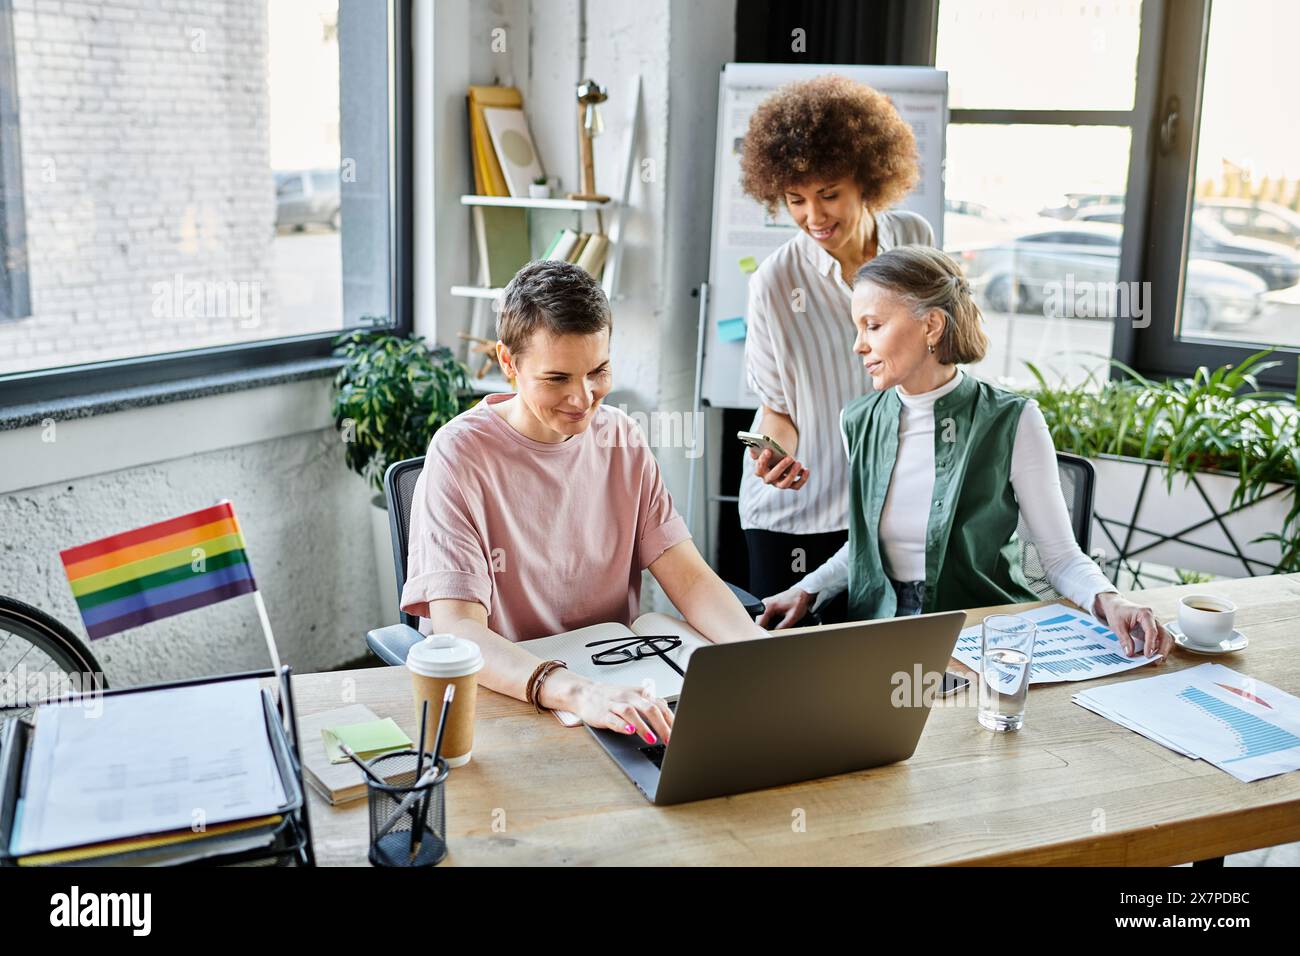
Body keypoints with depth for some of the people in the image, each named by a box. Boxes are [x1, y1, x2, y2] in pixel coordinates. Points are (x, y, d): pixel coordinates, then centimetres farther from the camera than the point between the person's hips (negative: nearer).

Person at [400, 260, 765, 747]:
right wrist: (576, 691, -40)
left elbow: (689, 577, -1)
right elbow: (456, 631, -23)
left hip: (616, 684, 5)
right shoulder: (461, 455, -13)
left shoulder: (621, 439, 4)